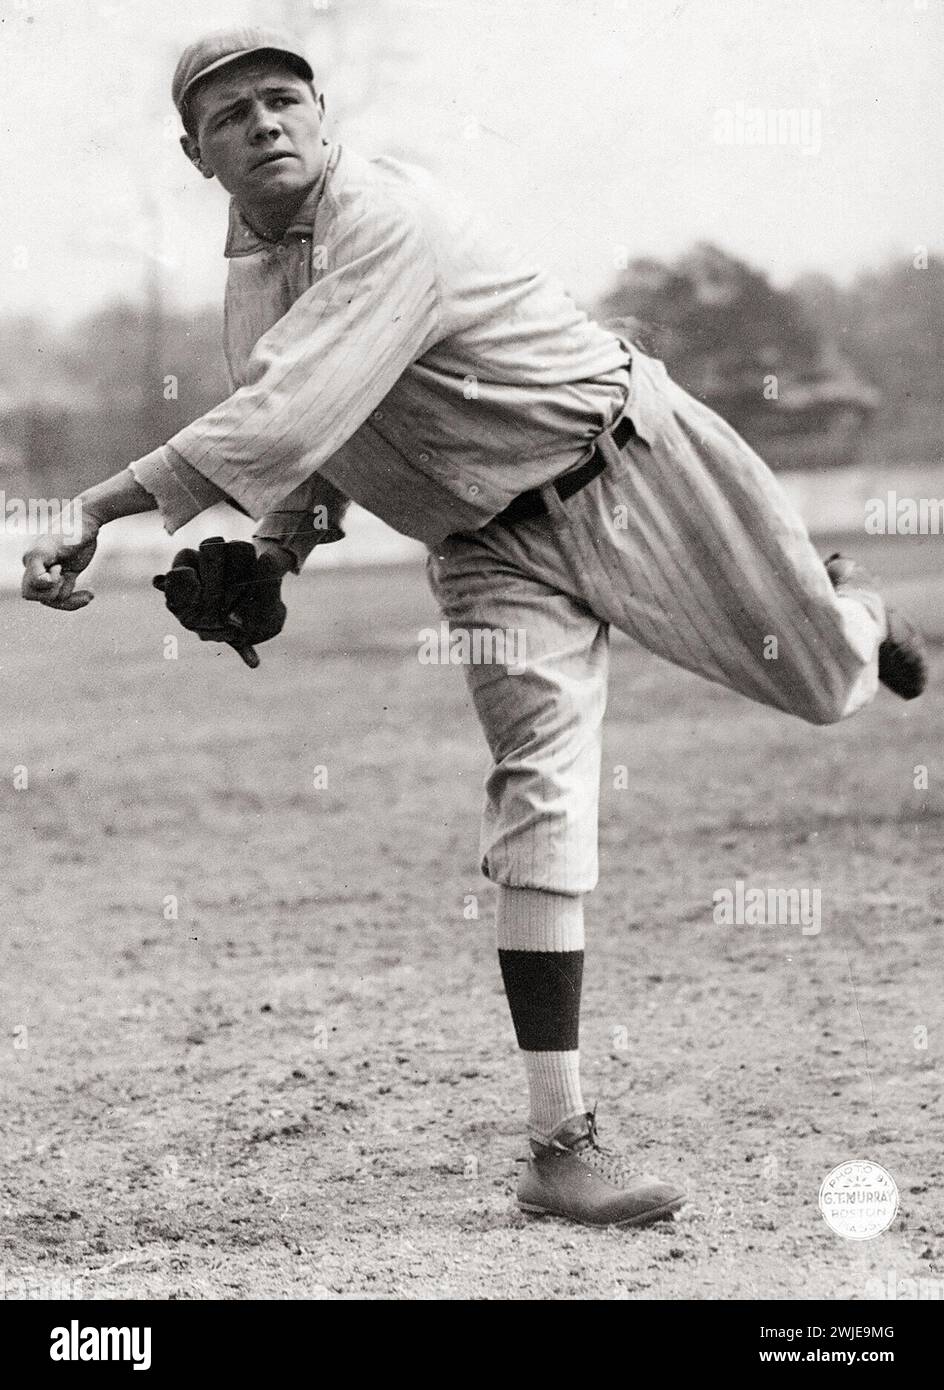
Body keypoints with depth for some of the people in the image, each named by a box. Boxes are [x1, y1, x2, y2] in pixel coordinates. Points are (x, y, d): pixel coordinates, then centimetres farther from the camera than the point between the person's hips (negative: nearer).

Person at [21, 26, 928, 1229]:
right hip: (490, 549, 5)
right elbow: (309, 442, 17)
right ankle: (559, 1147, -15)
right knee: (538, 786, -12)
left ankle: (853, 608, 48)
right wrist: (272, 553, -3)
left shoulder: (389, 223, -27)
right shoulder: (251, 267, 1)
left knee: (821, 682, 6)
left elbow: (285, 424, -38)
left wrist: (94, 513, -40)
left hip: (631, 468, -5)